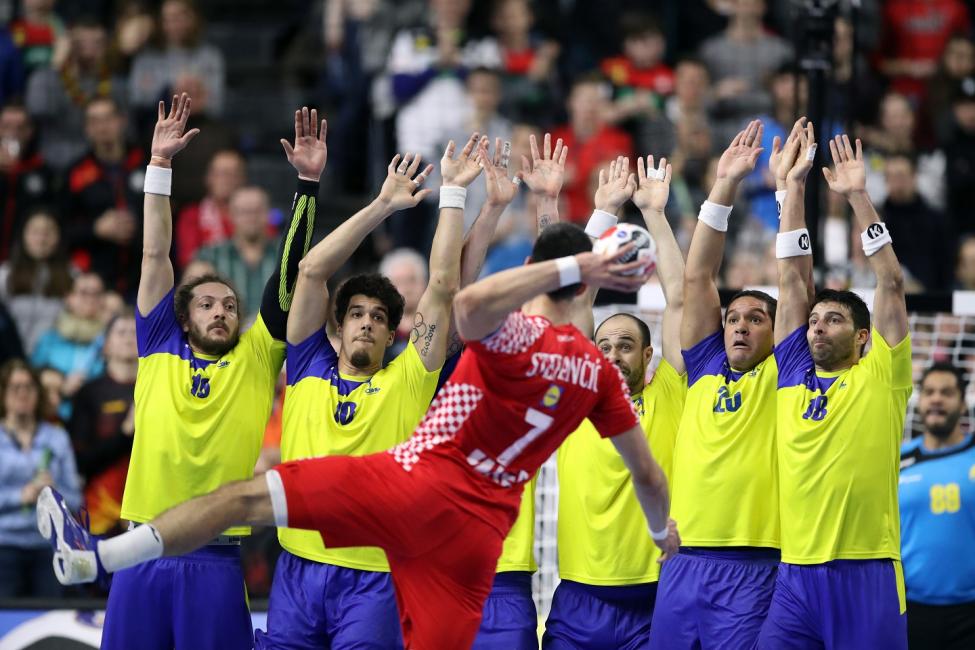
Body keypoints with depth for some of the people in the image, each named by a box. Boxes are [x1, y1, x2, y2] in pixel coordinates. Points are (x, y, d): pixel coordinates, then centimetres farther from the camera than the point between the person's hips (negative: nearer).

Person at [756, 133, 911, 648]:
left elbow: (891, 282, 1)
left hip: (866, 573, -3)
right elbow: (791, 279, 15)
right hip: (796, 572, 3)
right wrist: (793, 188, 14)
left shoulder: (880, 375, 6)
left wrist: (858, 197, 1)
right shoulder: (794, 373, 14)